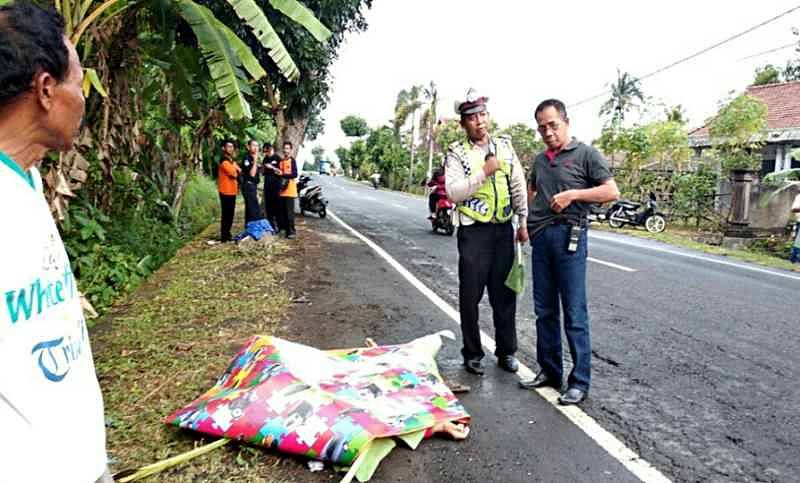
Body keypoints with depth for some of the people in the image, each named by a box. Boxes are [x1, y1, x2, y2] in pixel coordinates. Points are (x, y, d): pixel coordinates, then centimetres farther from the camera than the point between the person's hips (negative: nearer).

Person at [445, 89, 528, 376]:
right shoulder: (457, 153, -2)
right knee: (470, 296, 3)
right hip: (473, 231, -3)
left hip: (504, 229, 4)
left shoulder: (504, 146, 10)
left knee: (504, 294, 9)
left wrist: (523, 223, 9)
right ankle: (472, 354, 17)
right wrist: (484, 172, -19)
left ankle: (507, 352, 23)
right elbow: (453, 192, -14)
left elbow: (519, 186, 12)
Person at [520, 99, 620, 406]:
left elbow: (612, 192, -5)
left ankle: (580, 381, 5)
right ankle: (549, 371, 22)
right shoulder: (540, 160, 17)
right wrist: (528, 221, 15)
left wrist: (573, 194, -14)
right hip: (540, 237, 6)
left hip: (569, 236, -6)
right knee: (544, 310, 11)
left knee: (574, 313, -4)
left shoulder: (585, 154, 0)